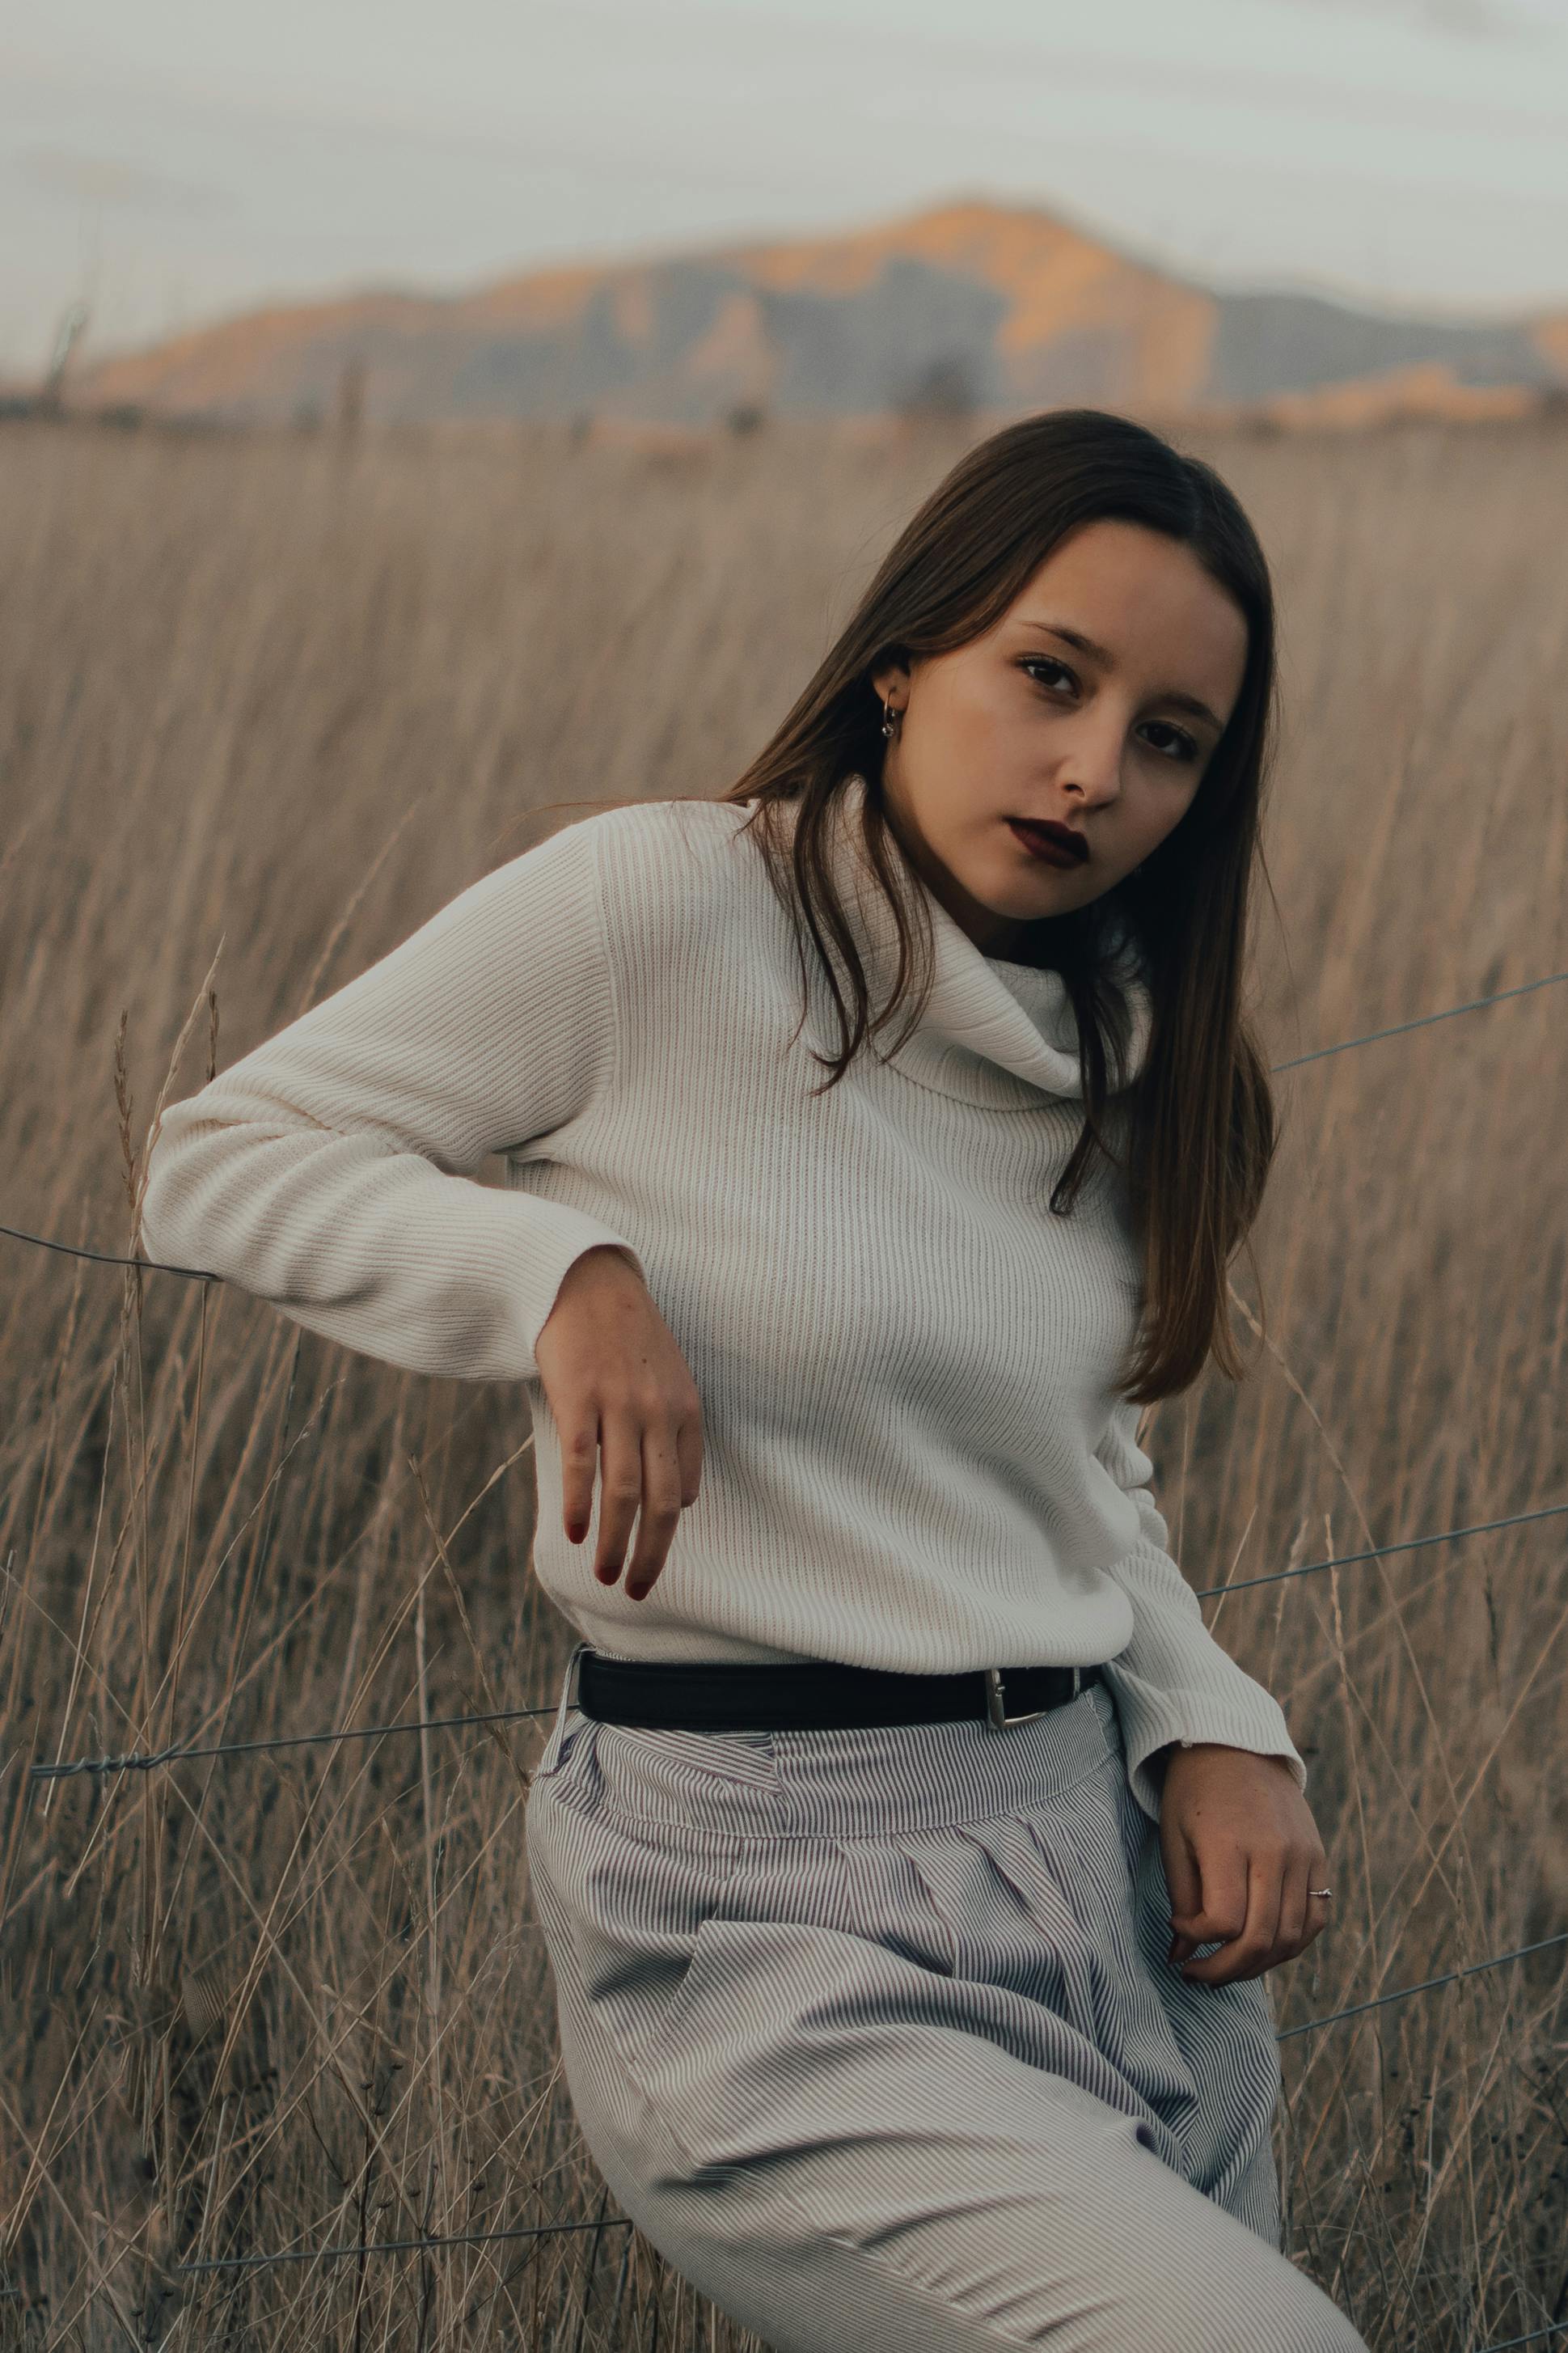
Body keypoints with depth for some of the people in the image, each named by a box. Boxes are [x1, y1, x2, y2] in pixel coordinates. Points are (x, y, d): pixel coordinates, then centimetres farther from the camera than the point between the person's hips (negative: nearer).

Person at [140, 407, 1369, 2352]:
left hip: (1108, 1855, 7)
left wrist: (1215, 1730, 4)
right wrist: (565, 1274, -19)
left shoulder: (1113, 1052, 12)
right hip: (773, 1914, -7)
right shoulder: (657, 909, -9)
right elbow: (216, 1166, -4)